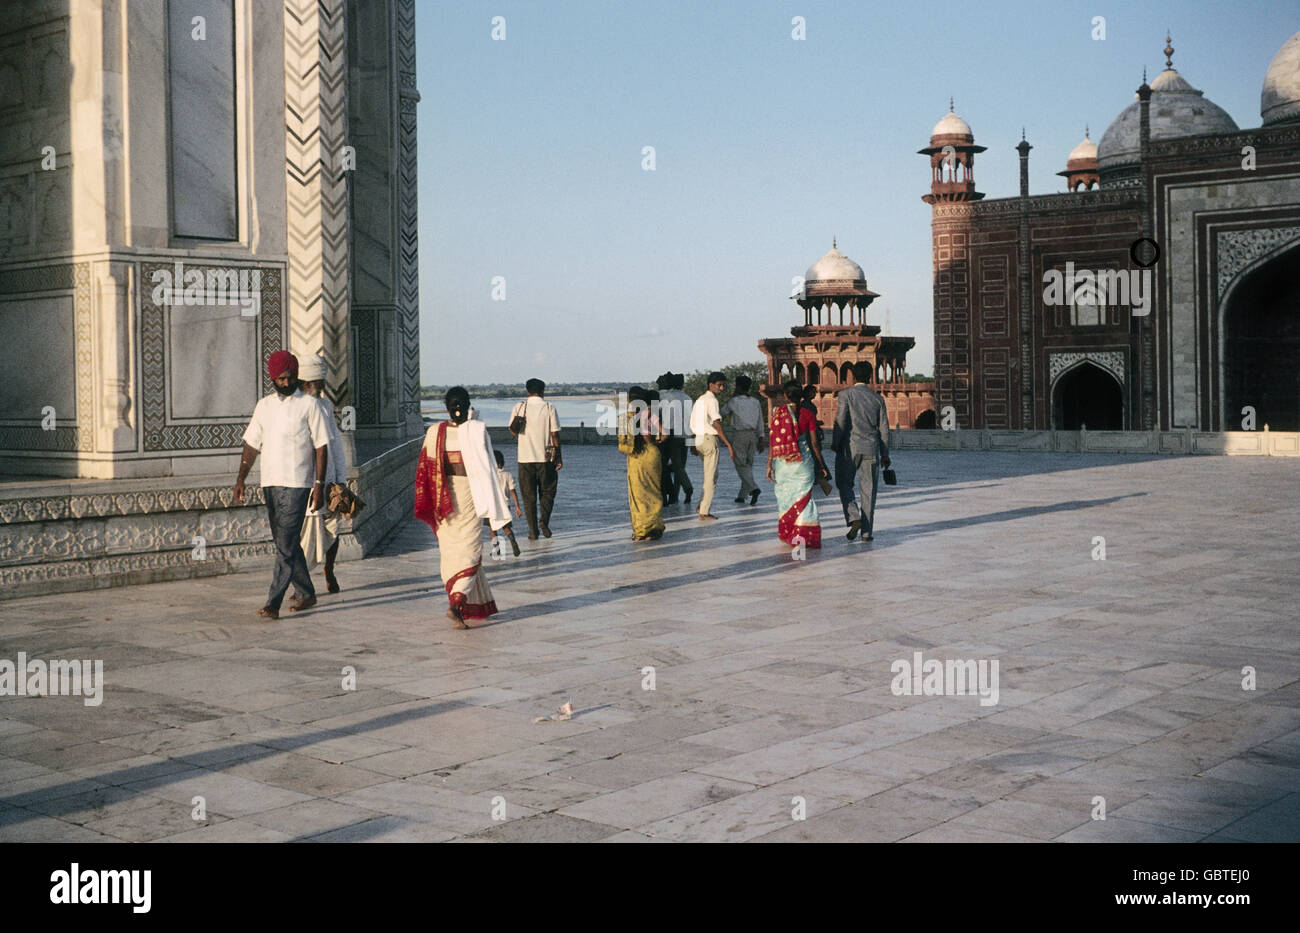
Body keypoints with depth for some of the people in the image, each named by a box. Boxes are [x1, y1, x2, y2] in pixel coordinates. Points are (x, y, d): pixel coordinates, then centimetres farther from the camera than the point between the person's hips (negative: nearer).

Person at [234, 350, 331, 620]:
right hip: (270, 483, 6)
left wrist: (319, 485, -10)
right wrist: (240, 479, 7)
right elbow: (251, 444, 15)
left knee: (286, 546, -10)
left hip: (296, 484, -6)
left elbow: (321, 446, -4)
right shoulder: (264, 406, 12)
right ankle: (307, 593, 26)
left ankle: (273, 604, -12)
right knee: (285, 543, 12)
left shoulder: (308, 405, -3)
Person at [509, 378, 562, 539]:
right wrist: (559, 457, 1)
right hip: (546, 457, -1)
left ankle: (533, 531, 4)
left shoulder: (518, 407, 0)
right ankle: (544, 520, -7)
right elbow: (555, 434, -5)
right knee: (547, 492, 14)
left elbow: (512, 431, -4)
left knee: (529, 496, 7)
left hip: (525, 458, 1)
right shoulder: (549, 407, -3)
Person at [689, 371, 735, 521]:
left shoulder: (699, 400, 16)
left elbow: (693, 424, 16)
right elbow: (717, 424, -19)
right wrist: (729, 445, -20)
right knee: (711, 478, -3)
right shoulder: (712, 400, -12)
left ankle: (702, 505, 17)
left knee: (712, 475, 20)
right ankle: (704, 513, -2)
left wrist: (694, 444, 20)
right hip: (709, 439, -9)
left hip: (698, 439, 9)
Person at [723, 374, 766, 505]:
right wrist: (761, 439, 12)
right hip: (752, 435, 5)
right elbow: (760, 422, 8)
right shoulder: (756, 402, 7)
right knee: (748, 465, 11)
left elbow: (723, 411, 9)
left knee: (741, 465, -4)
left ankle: (753, 488, -24)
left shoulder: (734, 401, -8)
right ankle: (742, 495, 14)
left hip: (739, 435, -5)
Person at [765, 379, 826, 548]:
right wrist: (820, 464, 11)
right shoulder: (807, 414, -1)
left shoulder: (778, 412, -4)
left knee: (785, 496, 14)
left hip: (782, 462, 0)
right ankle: (804, 536, -3)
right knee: (803, 497, 3)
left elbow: (773, 441, -5)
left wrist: (769, 464, -1)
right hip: (804, 461, 0)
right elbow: (814, 443, 1)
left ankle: (787, 534, 19)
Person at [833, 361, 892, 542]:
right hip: (872, 449, 3)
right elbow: (884, 428, 8)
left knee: (844, 485, 10)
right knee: (868, 490, 6)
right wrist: (885, 454, 13)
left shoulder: (846, 394, -3)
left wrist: (835, 444, -3)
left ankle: (854, 518, -11)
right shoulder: (877, 398, 7)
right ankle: (867, 531, 6)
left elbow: (840, 420, -11)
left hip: (850, 447, -3)